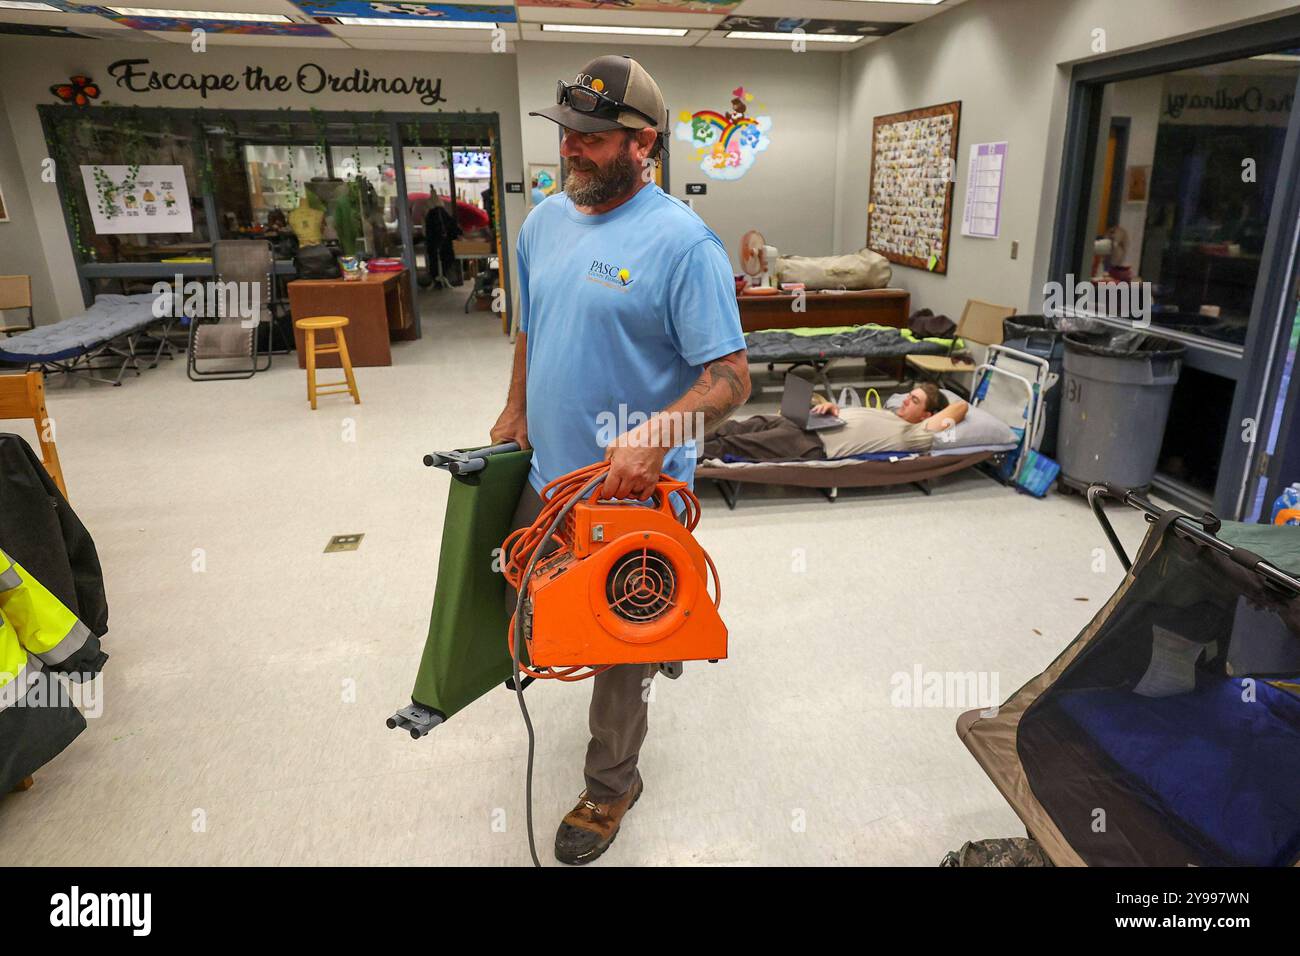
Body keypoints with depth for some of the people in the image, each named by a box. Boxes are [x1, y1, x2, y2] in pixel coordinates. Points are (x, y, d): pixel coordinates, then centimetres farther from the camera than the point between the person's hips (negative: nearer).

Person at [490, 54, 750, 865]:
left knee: (623, 648, 10)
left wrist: (658, 432, -34)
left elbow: (730, 375, -20)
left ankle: (611, 787, 35)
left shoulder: (683, 242, -17)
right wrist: (516, 412, 19)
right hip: (546, 473, 7)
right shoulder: (544, 220, 6)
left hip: (632, 492, -7)